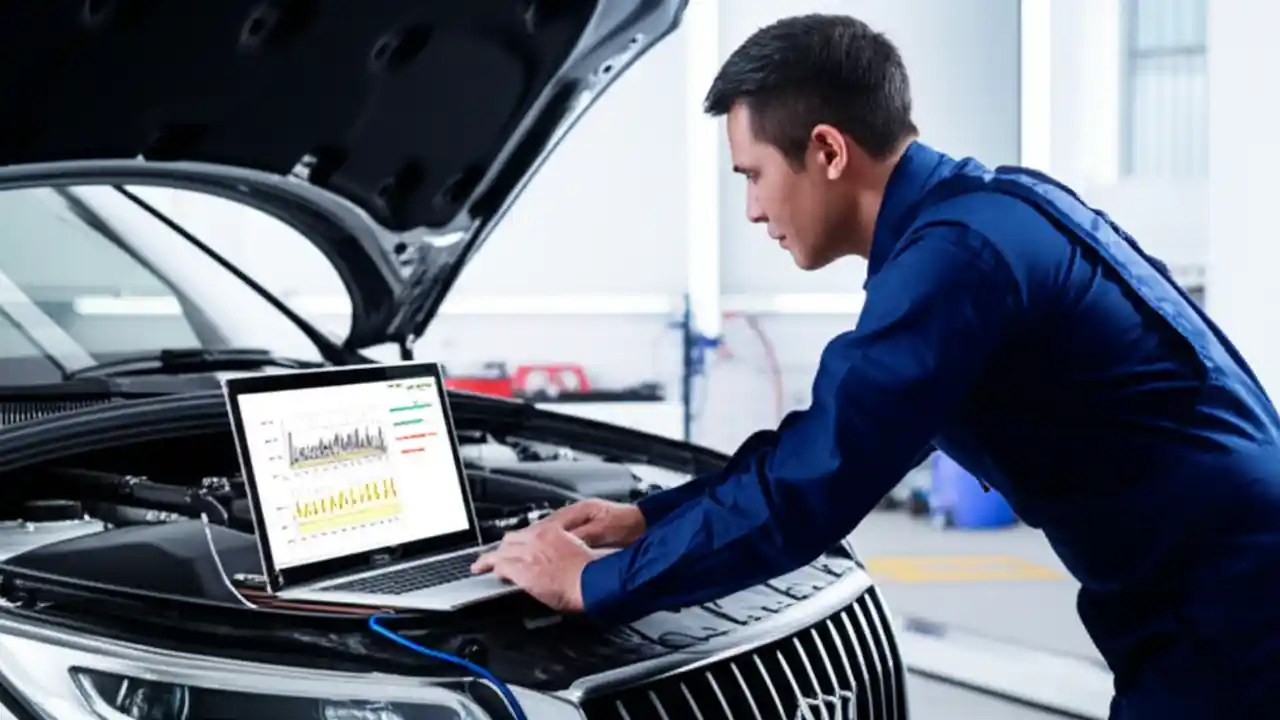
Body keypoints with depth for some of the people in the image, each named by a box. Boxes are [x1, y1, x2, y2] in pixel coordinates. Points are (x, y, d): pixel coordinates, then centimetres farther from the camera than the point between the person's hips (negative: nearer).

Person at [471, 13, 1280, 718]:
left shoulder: (957, 253, -22)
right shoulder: (982, 213, 11)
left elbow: (803, 493, -22)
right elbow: (823, 445, 19)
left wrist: (592, 584, -9)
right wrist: (648, 518, 18)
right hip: (1212, 611, 9)